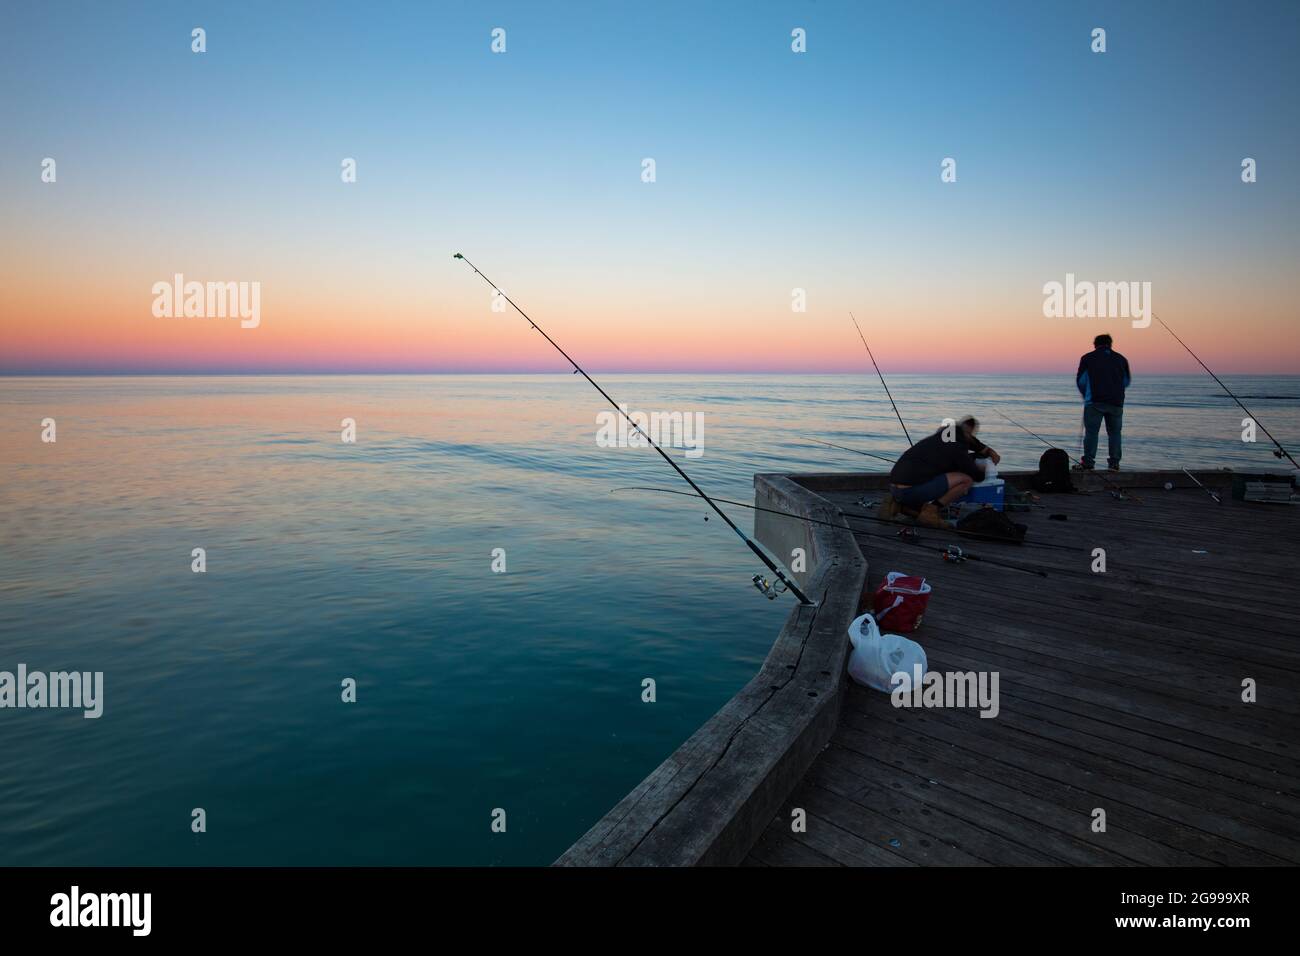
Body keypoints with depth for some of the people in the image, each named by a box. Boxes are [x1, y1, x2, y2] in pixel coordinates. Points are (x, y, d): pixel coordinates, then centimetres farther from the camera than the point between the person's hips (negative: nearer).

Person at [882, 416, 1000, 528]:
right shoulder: (957, 449, -4)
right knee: (967, 479, -5)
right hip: (911, 490, -8)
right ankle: (930, 511, -7)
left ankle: (898, 503, 13)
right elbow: (978, 476, 7)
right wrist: (981, 469, 29)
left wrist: (989, 451, 37)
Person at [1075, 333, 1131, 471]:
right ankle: (1114, 463, 9)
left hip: (1094, 401, -3)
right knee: (1114, 432, 9)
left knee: (1091, 432, -2)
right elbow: (1126, 382, 16)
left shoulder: (1087, 358, 3)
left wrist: (1086, 395, 20)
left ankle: (1088, 462, -5)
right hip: (1116, 402, 3)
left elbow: (1080, 381, 4)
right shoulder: (1121, 359, 12)